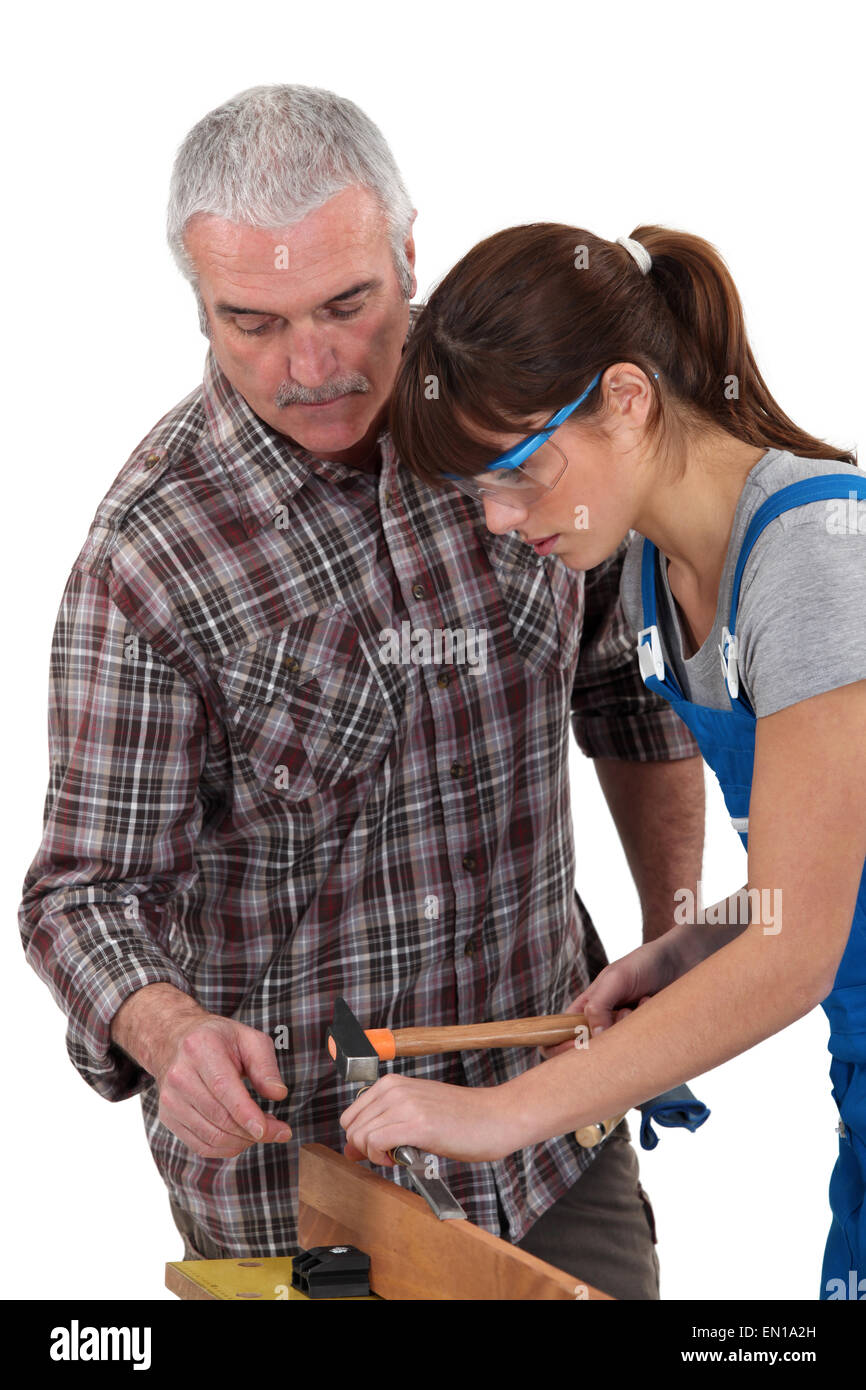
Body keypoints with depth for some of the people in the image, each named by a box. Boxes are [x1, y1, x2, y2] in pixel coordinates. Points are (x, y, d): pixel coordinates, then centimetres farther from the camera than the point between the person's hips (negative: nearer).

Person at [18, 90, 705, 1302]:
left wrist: (677, 936, 10)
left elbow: (626, 672, 9)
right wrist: (168, 1030, -38)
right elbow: (91, 886, -18)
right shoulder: (148, 554, -21)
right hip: (297, 1134, -4)